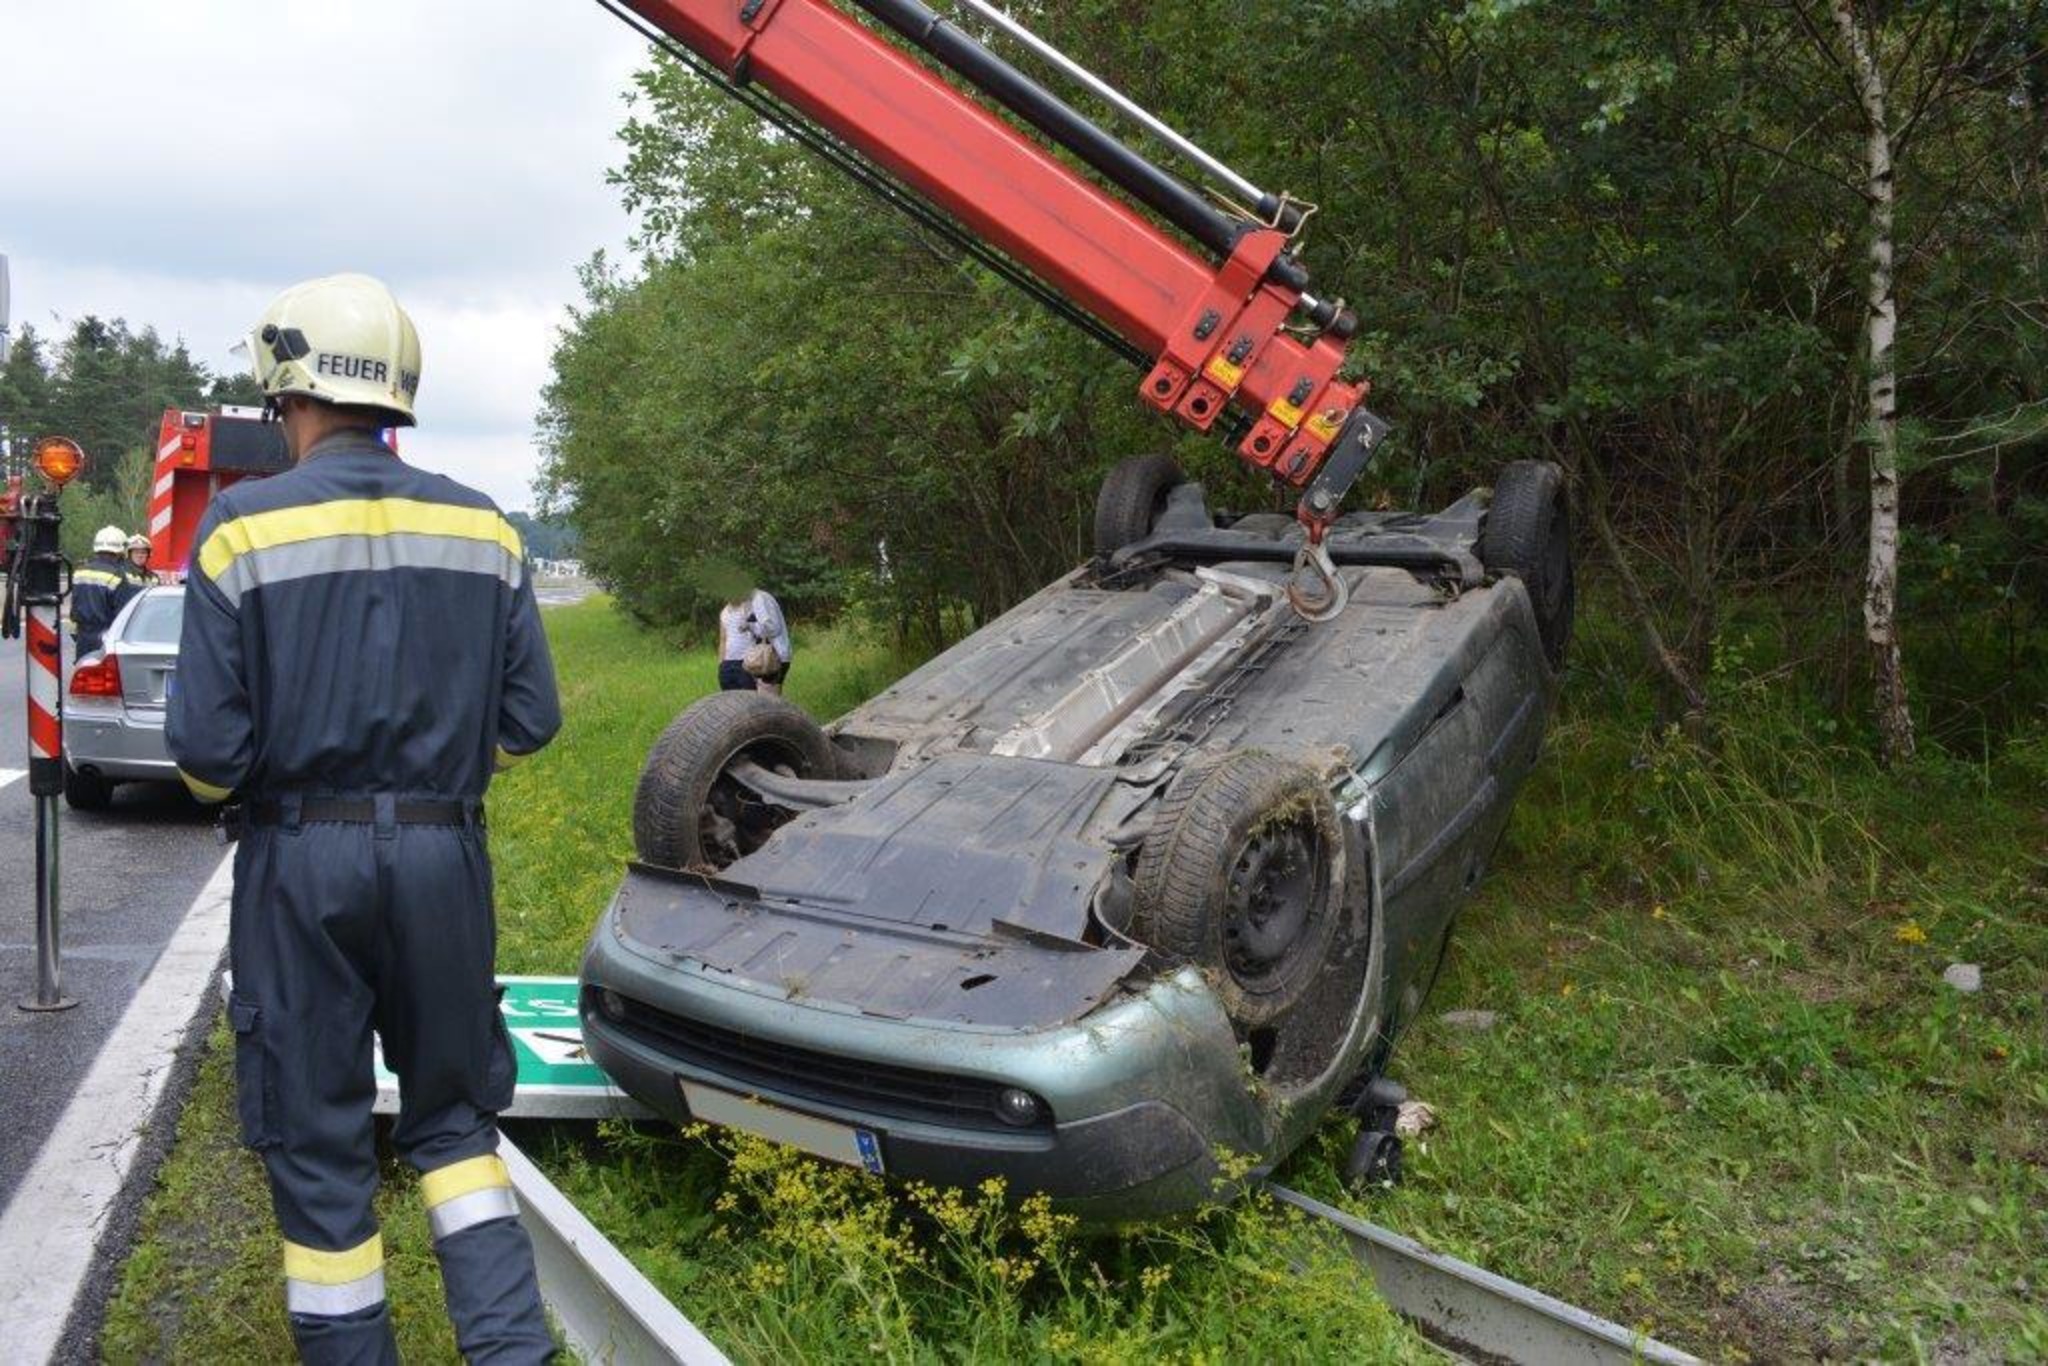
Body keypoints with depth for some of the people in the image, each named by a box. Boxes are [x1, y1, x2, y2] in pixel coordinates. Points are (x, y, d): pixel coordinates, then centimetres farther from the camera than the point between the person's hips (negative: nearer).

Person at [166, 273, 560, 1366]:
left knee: (314, 1138, 12)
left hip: (299, 863, -3)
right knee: (452, 1112, 18)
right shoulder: (481, 527, 1)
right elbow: (530, 719, 1)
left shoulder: (244, 526, -8)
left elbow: (208, 749, -11)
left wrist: (227, 783, 12)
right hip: (444, 857, 3)